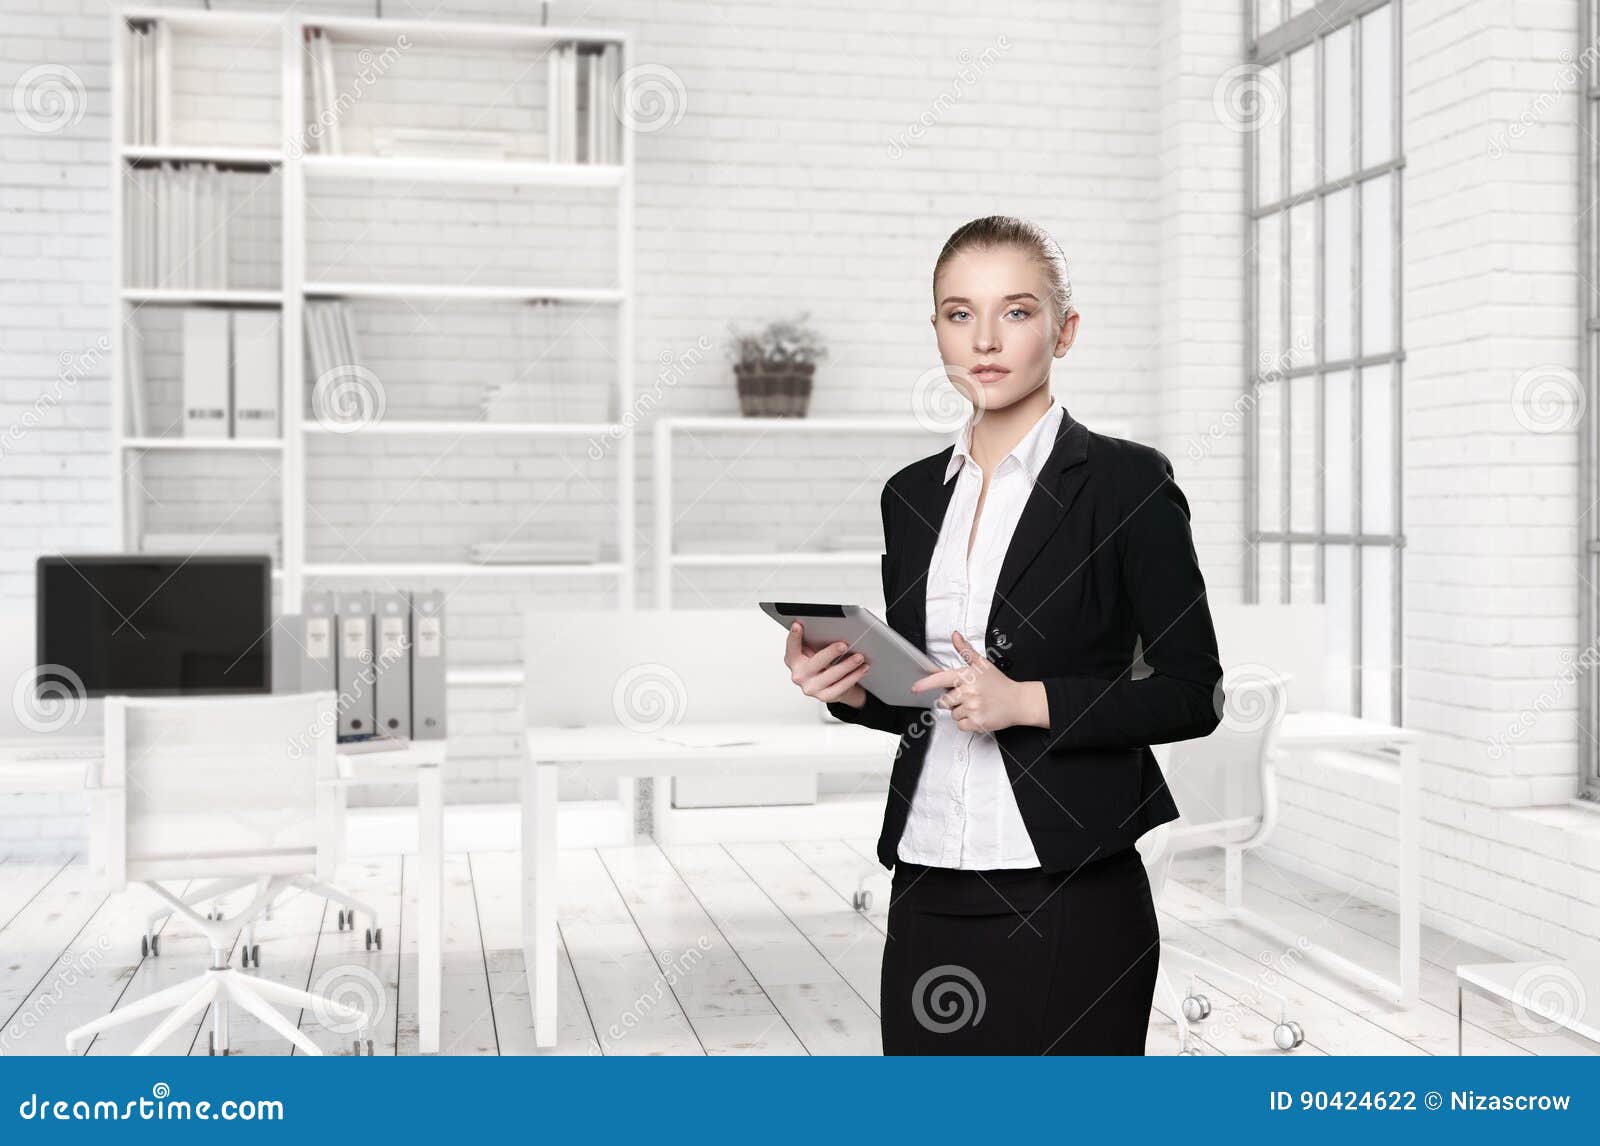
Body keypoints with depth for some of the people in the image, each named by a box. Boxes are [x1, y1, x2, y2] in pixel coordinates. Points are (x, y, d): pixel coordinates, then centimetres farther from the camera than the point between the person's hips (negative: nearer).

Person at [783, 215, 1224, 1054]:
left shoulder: (1125, 480, -5)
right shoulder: (911, 494, 11)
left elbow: (1195, 695, -7)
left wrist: (1028, 701, -17)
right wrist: (850, 687, -2)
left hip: (1068, 900, -4)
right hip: (927, 892, 5)